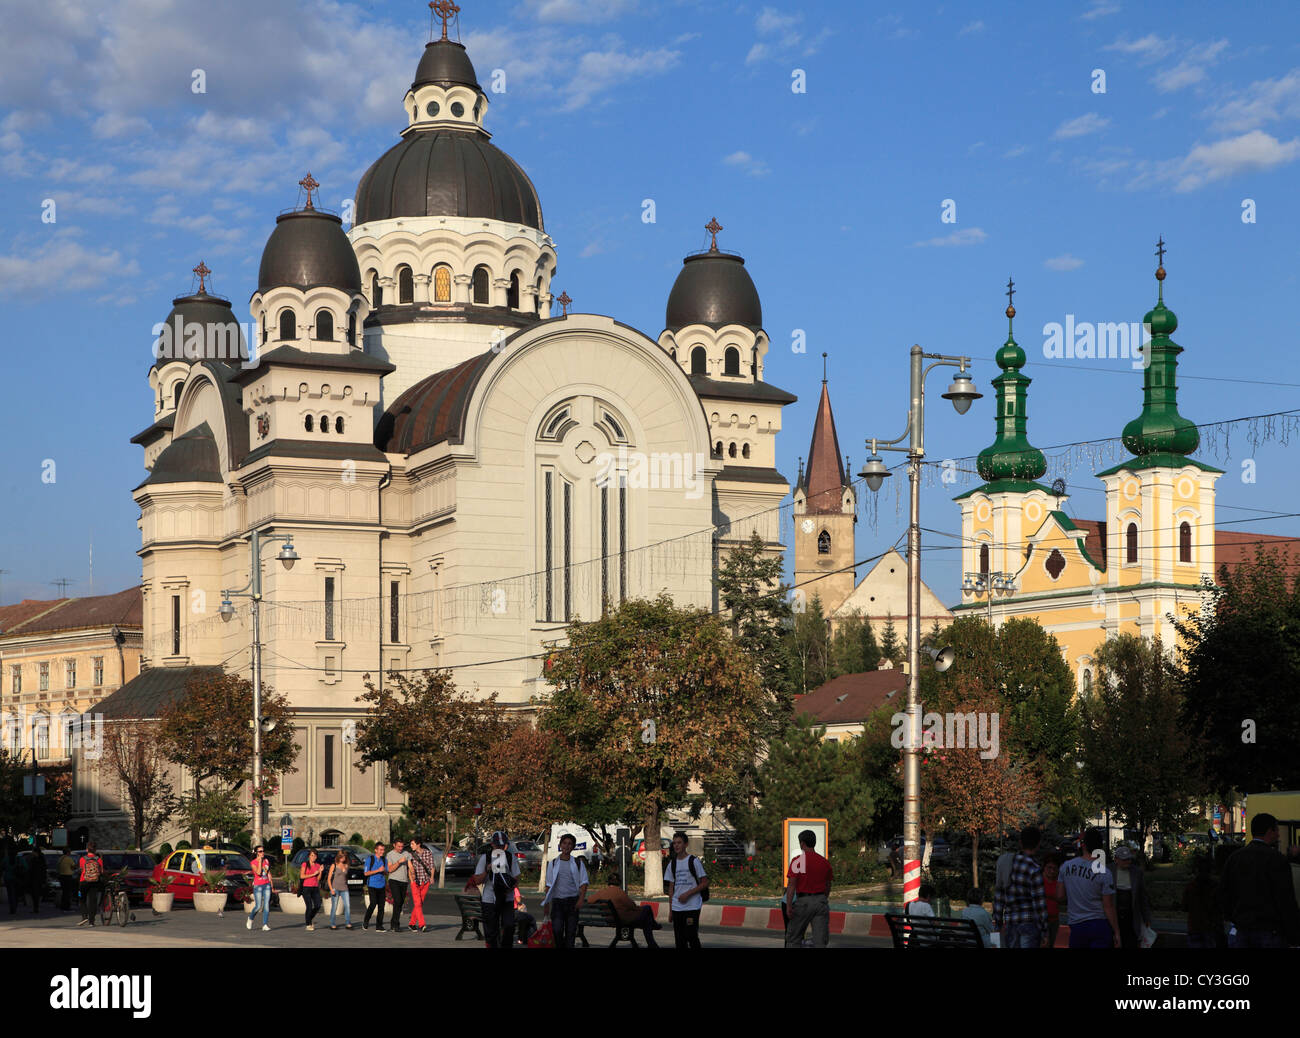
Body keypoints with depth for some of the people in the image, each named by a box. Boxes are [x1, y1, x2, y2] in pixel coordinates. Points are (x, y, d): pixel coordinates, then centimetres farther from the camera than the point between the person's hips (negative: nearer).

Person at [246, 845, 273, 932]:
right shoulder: (253, 862, -6)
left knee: (266, 905, -3)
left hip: (267, 885, 4)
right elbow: (258, 872, -20)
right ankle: (250, 919, 23)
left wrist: (271, 885, 12)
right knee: (258, 906, -5)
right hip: (258, 885, -4)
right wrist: (260, 861, -15)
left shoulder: (266, 861, 9)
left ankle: (265, 925, 0)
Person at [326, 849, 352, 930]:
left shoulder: (346, 866, 12)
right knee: (334, 907, -2)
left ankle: (348, 924, -6)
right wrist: (331, 889, -12)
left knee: (347, 906, -8)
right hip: (335, 888, -4)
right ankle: (332, 925, 5)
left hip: (344, 889, 4)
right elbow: (329, 879, -2)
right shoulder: (334, 866, 0)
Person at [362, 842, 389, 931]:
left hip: (381, 886, 5)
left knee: (381, 906, -1)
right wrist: (378, 870, -15)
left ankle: (379, 927, 4)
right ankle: (365, 922, 6)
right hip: (372, 885, -5)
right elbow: (366, 873, -6)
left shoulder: (384, 860, 11)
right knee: (373, 904, -15)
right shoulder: (370, 859, -3)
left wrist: (384, 871, -7)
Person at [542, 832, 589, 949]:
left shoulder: (578, 863, 8)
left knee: (571, 931, -1)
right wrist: (546, 903, 7)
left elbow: (584, 883, 3)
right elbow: (549, 885, 12)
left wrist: (581, 899, -12)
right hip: (557, 901, 0)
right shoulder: (554, 863, 10)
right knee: (557, 931, -11)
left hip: (573, 901, 0)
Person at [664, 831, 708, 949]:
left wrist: (688, 894, -14)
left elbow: (705, 883, -6)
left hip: (692, 907, -5)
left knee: (692, 937, -9)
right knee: (679, 939, 5)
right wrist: (670, 909, 11)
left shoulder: (694, 861, -5)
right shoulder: (672, 863, 11)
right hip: (677, 907, 5)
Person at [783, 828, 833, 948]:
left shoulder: (797, 861, -7)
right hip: (821, 902, 4)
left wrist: (789, 906, -19)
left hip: (803, 902, -4)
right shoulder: (825, 862, 8)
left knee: (794, 938, 10)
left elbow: (791, 884, -15)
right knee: (820, 941, 0)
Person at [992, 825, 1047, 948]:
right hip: (1030, 922, -6)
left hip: (1010, 923, 6)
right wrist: (1044, 932, -5)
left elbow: (998, 896, 11)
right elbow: (1039, 902, -11)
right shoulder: (1034, 870, -11)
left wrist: (998, 924, 18)